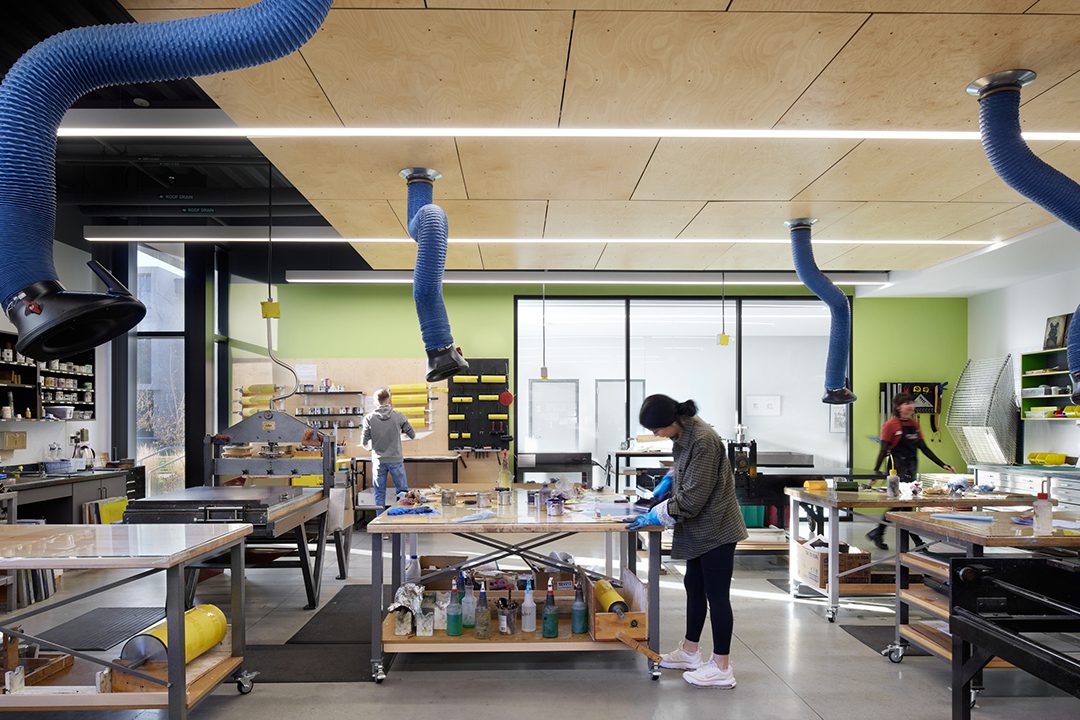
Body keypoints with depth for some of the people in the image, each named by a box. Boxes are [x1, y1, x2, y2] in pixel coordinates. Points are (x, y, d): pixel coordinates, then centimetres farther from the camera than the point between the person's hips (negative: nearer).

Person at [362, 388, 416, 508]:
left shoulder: (369, 419, -6)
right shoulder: (398, 416, -8)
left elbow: (364, 443, -2)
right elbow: (412, 435, 0)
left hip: (379, 461, 1)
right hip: (396, 460, -1)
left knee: (379, 494, 10)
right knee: (402, 491, 9)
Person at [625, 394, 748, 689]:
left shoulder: (703, 441, -26)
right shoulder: (685, 433, 3)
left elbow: (692, 498, -24)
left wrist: (657, 516, -18)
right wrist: (668, 482, 8)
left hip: (715, 528, -10)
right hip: (700, 530, 10)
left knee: (716, 595, -1)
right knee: (693, 587, 18)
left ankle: (721, 668, 9)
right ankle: (689, 652, 33)